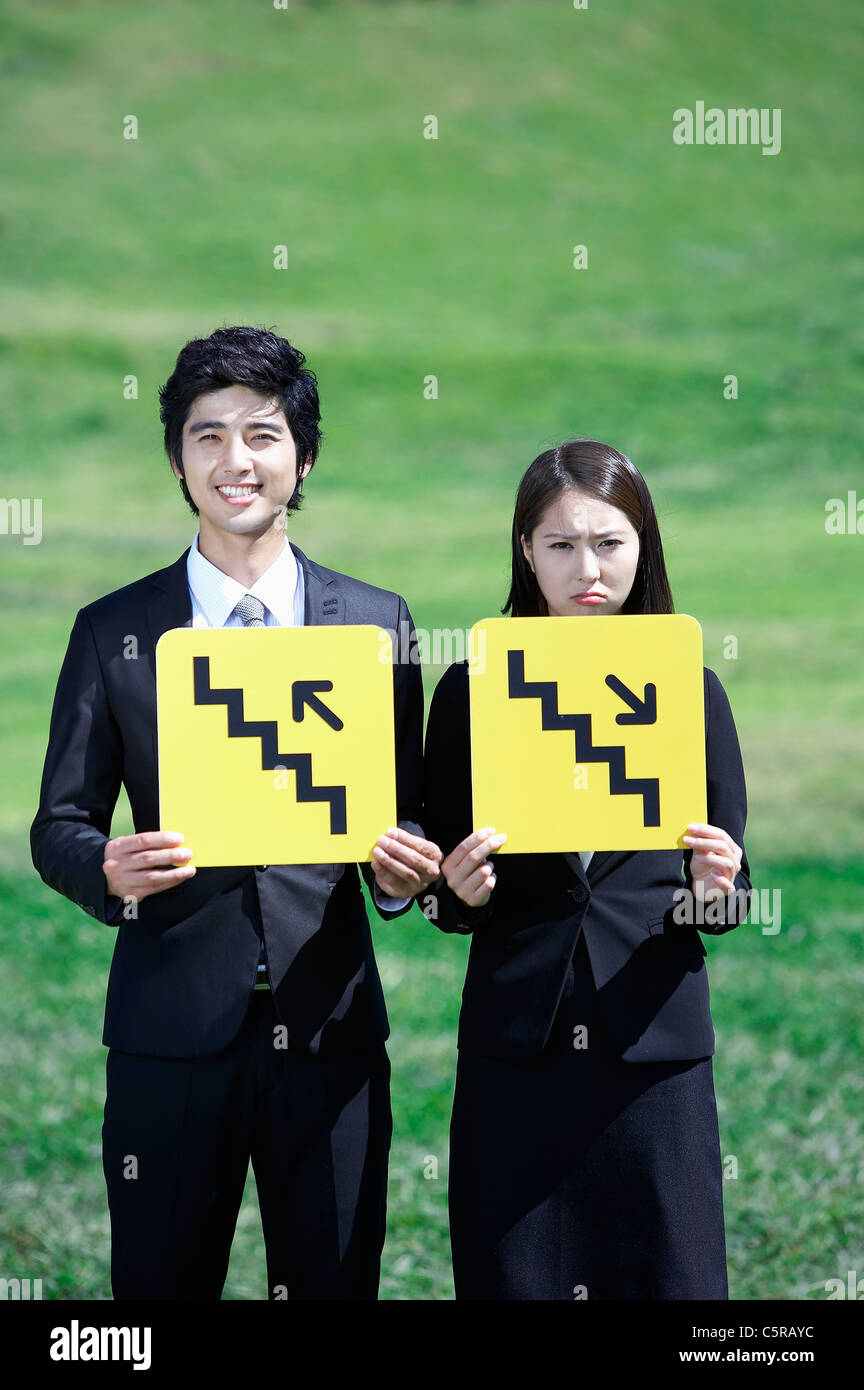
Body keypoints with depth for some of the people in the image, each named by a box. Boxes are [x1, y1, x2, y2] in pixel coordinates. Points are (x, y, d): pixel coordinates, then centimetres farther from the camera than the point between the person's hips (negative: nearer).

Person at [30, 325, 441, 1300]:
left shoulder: (377, 624, 8)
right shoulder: (113, 632, 5)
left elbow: (405, 812, 12)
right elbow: (57, 825, 6)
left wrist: (401, 866, -11)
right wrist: (108, 869, -16)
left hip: (329, 1028, 1)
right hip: (170, 1031, -1)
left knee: (334, 1285, 5)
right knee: (160, 1287, 5)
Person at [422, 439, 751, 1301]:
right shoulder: (471, 692, 5)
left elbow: (730, 894, 8)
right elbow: (442, 896, 9)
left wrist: (714, 893, -14)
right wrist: (459, 891, -12)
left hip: (653, 1037, 0)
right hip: (512, 1036, 0)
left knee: (663, 1272, 1)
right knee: (512, 1274, 2)